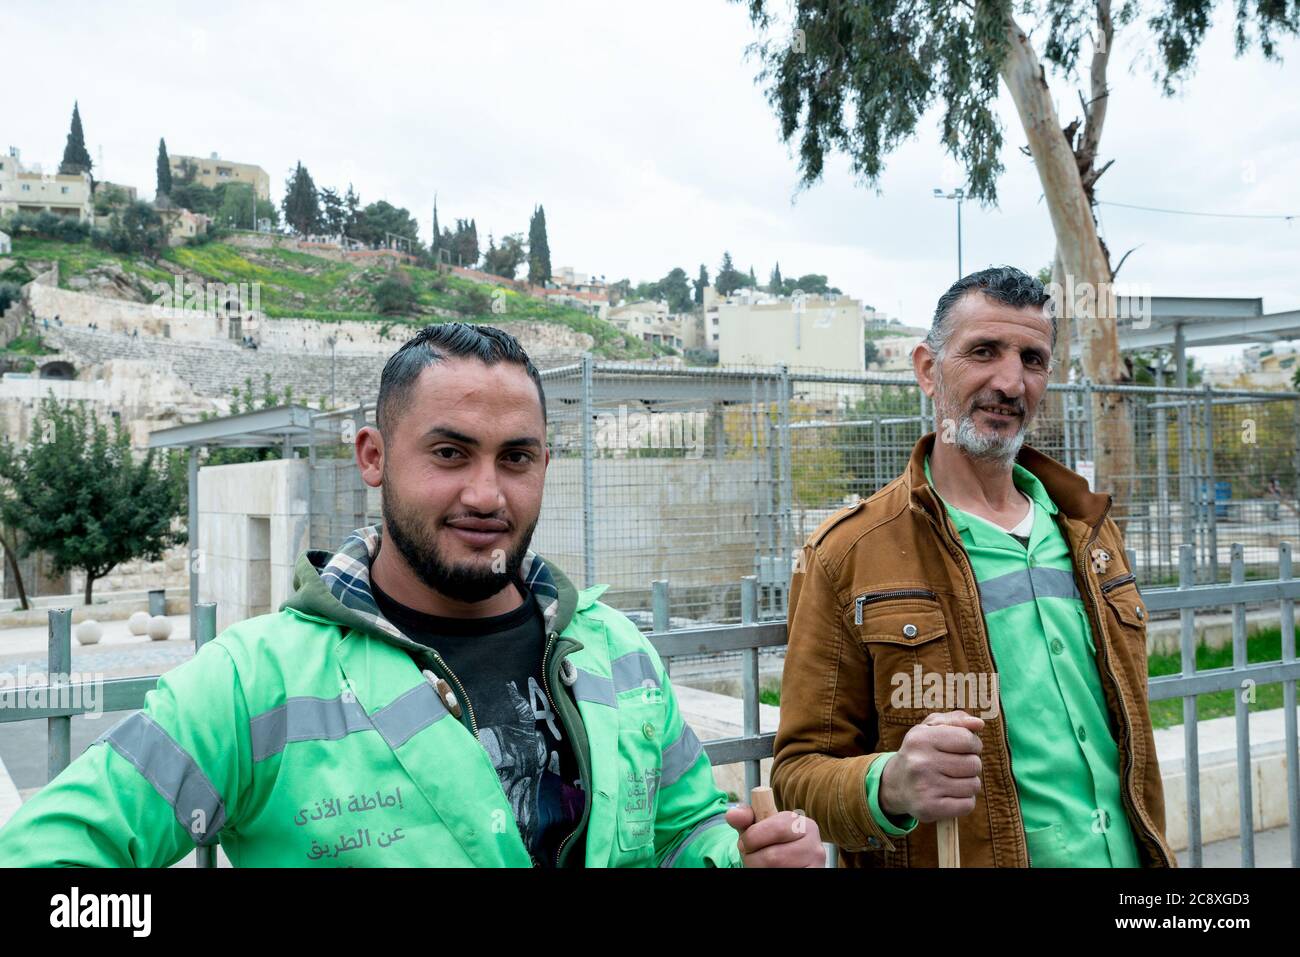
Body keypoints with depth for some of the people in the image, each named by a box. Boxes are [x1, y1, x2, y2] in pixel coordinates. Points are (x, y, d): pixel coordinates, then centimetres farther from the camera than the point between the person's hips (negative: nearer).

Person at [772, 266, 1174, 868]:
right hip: (962, 858, -5)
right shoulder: (845, 556, -14)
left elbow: (1129, 732, 13)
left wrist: (1158, 851, 9)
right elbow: (799, 773, -14)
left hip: (1126, 871, 6)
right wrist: (888, 786, -32)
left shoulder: (1089, 531, 5)